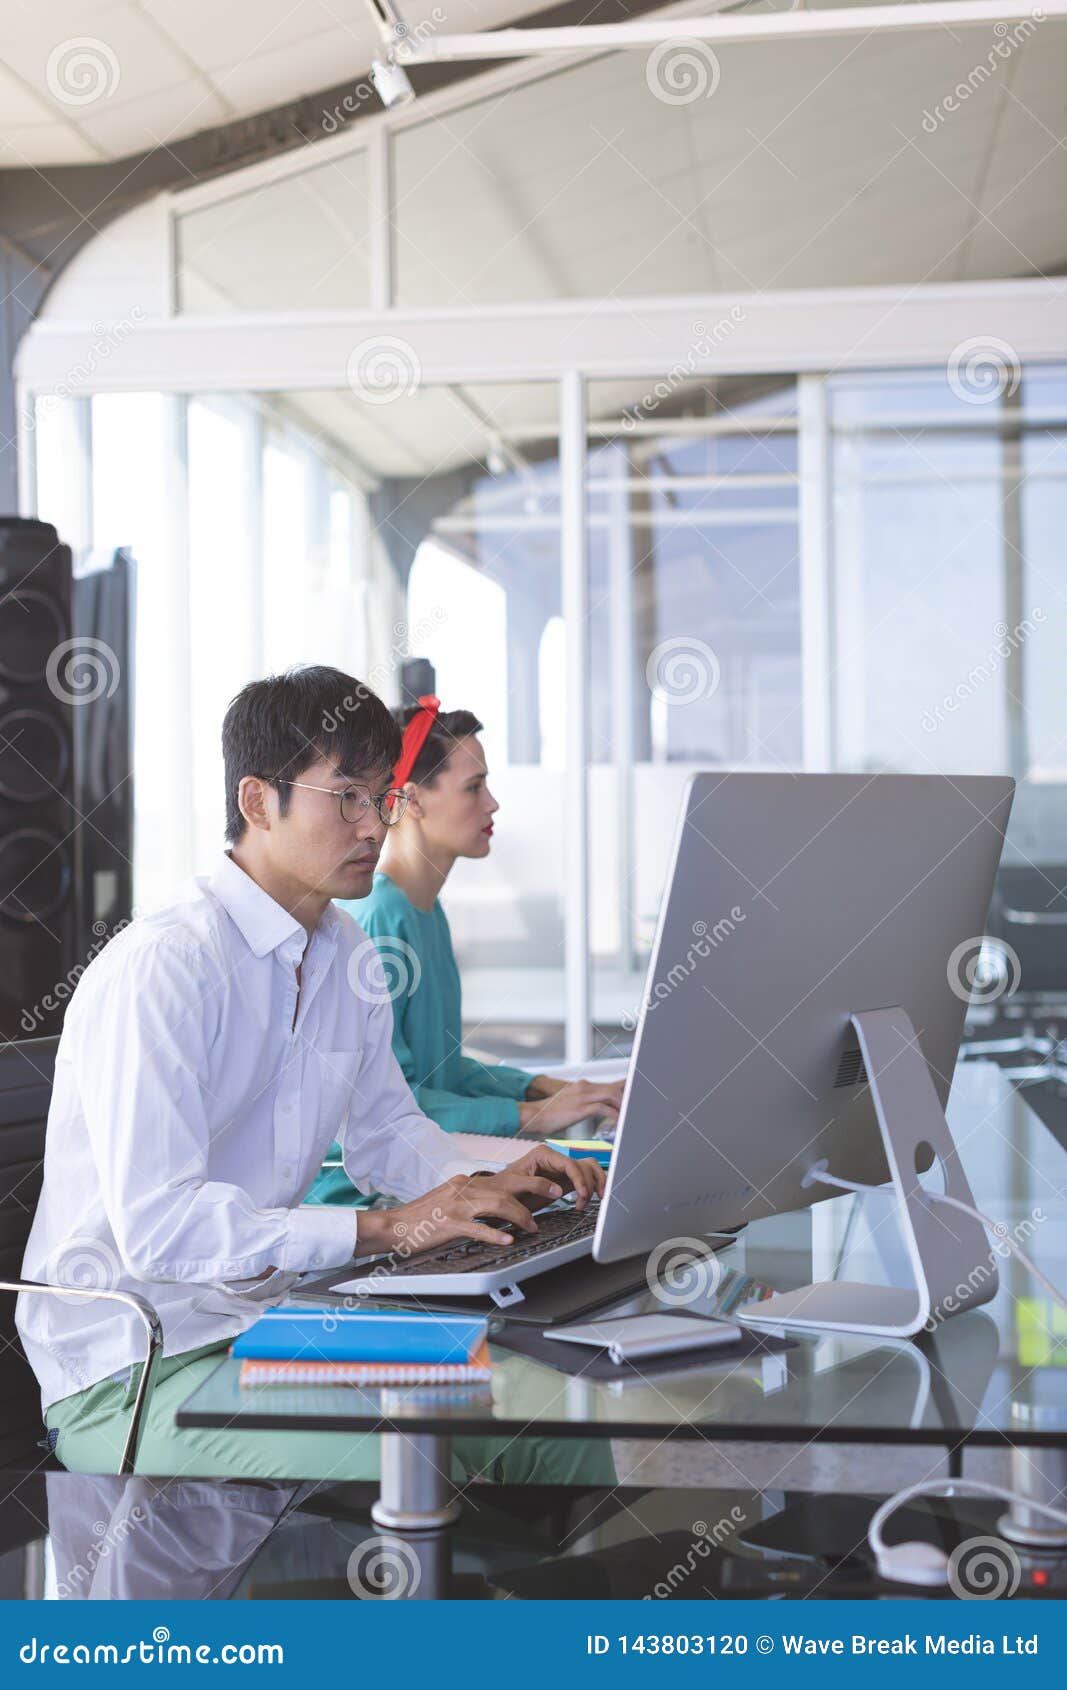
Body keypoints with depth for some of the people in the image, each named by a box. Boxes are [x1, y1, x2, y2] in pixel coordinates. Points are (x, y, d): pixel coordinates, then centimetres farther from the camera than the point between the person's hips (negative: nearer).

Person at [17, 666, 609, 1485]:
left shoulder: (346, 952, 9)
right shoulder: (158, 968, -20)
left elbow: (382, 1127, 23)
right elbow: (159, 1226, -27)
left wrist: (486, 1187, 2)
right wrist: (389, 1227, -27)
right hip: (132, 1375, -8)